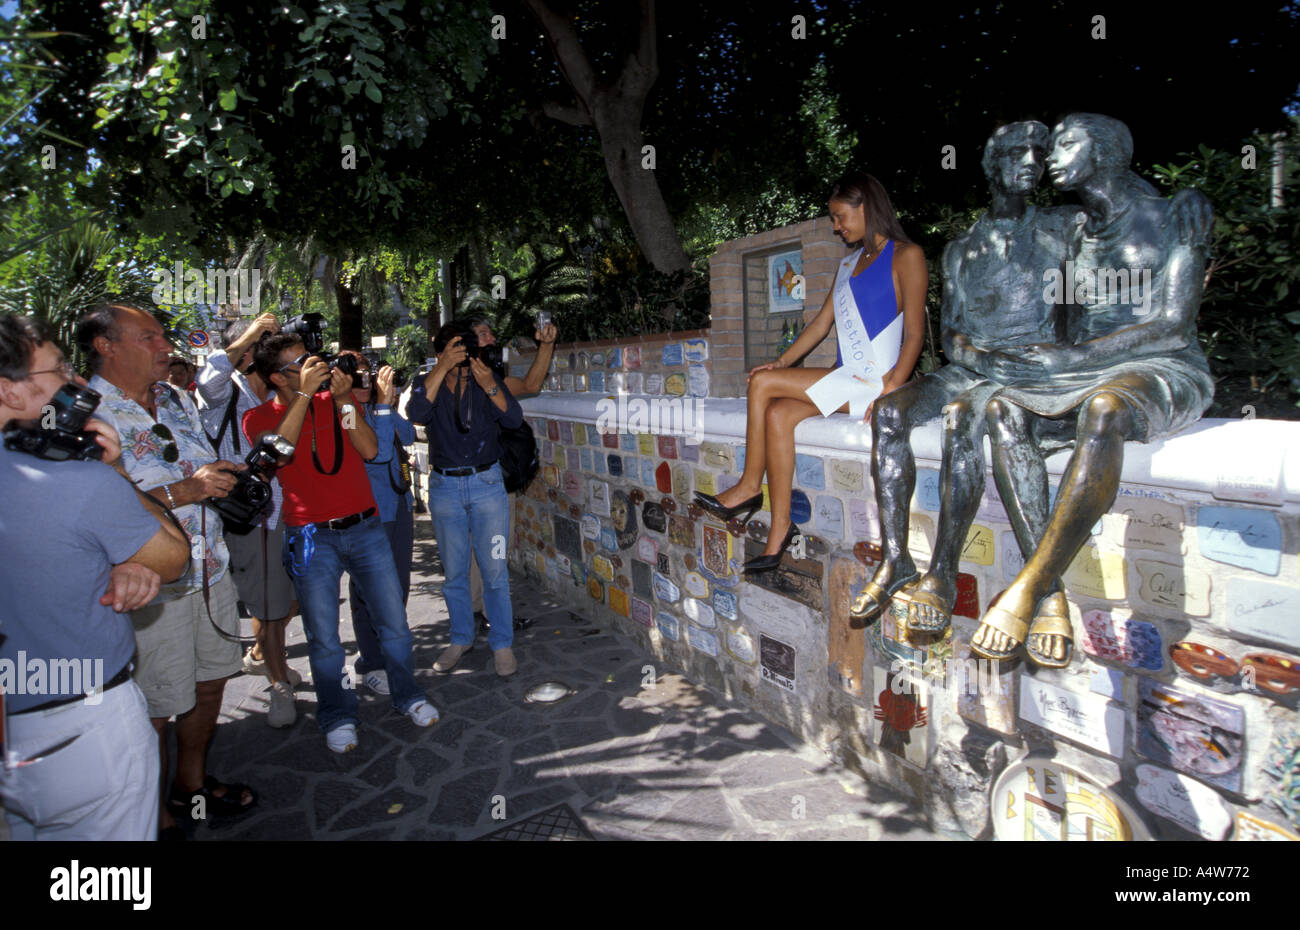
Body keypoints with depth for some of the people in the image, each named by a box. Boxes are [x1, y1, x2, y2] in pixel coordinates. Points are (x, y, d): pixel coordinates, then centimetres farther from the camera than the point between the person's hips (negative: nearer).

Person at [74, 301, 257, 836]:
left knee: (210, 681, 20)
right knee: (155, 708, 7)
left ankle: (191, 784, 42)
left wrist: (228, 476, 3)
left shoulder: (177, 399, 9)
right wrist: (183, 491, -27)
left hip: (211, 569, 8)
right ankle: (151, 814, 30)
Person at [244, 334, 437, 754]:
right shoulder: (259, 417, 1)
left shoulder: (334, 400, 8)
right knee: (323, 636, 4)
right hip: (311, 537, -2)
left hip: (364, 526, 3)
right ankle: (337, 716, 24)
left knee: (393, 619, 7)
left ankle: (407, 695, 27)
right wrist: (304, 394, -21)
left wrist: (342, 400, -12)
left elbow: (369, 449, -4)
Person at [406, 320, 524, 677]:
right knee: (454, 571, 11)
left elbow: (513, 419, -15)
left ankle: (502, 643, 12)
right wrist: (443, 369, -28)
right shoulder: (429, 384, 1)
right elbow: (417, 413, -22)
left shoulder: (489, 379, 0)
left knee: (494, 569, -1)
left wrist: (490, 387, -30)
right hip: (444, 487, 1)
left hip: (486, 483, -1)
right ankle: (460, 638, 28)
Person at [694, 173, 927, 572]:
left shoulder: (905, 255, -2)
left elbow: (915, 333, -10)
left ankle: (749, 487, -5)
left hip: (874, 380, -7)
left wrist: (889, 390, -21)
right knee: (777, 414, -20)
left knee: (763, 383, -19)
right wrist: (783, 362, 5)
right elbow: (822, 323, 19)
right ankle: (779, 530, -19)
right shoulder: (849, 264, 22)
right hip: (845, 380, 7)